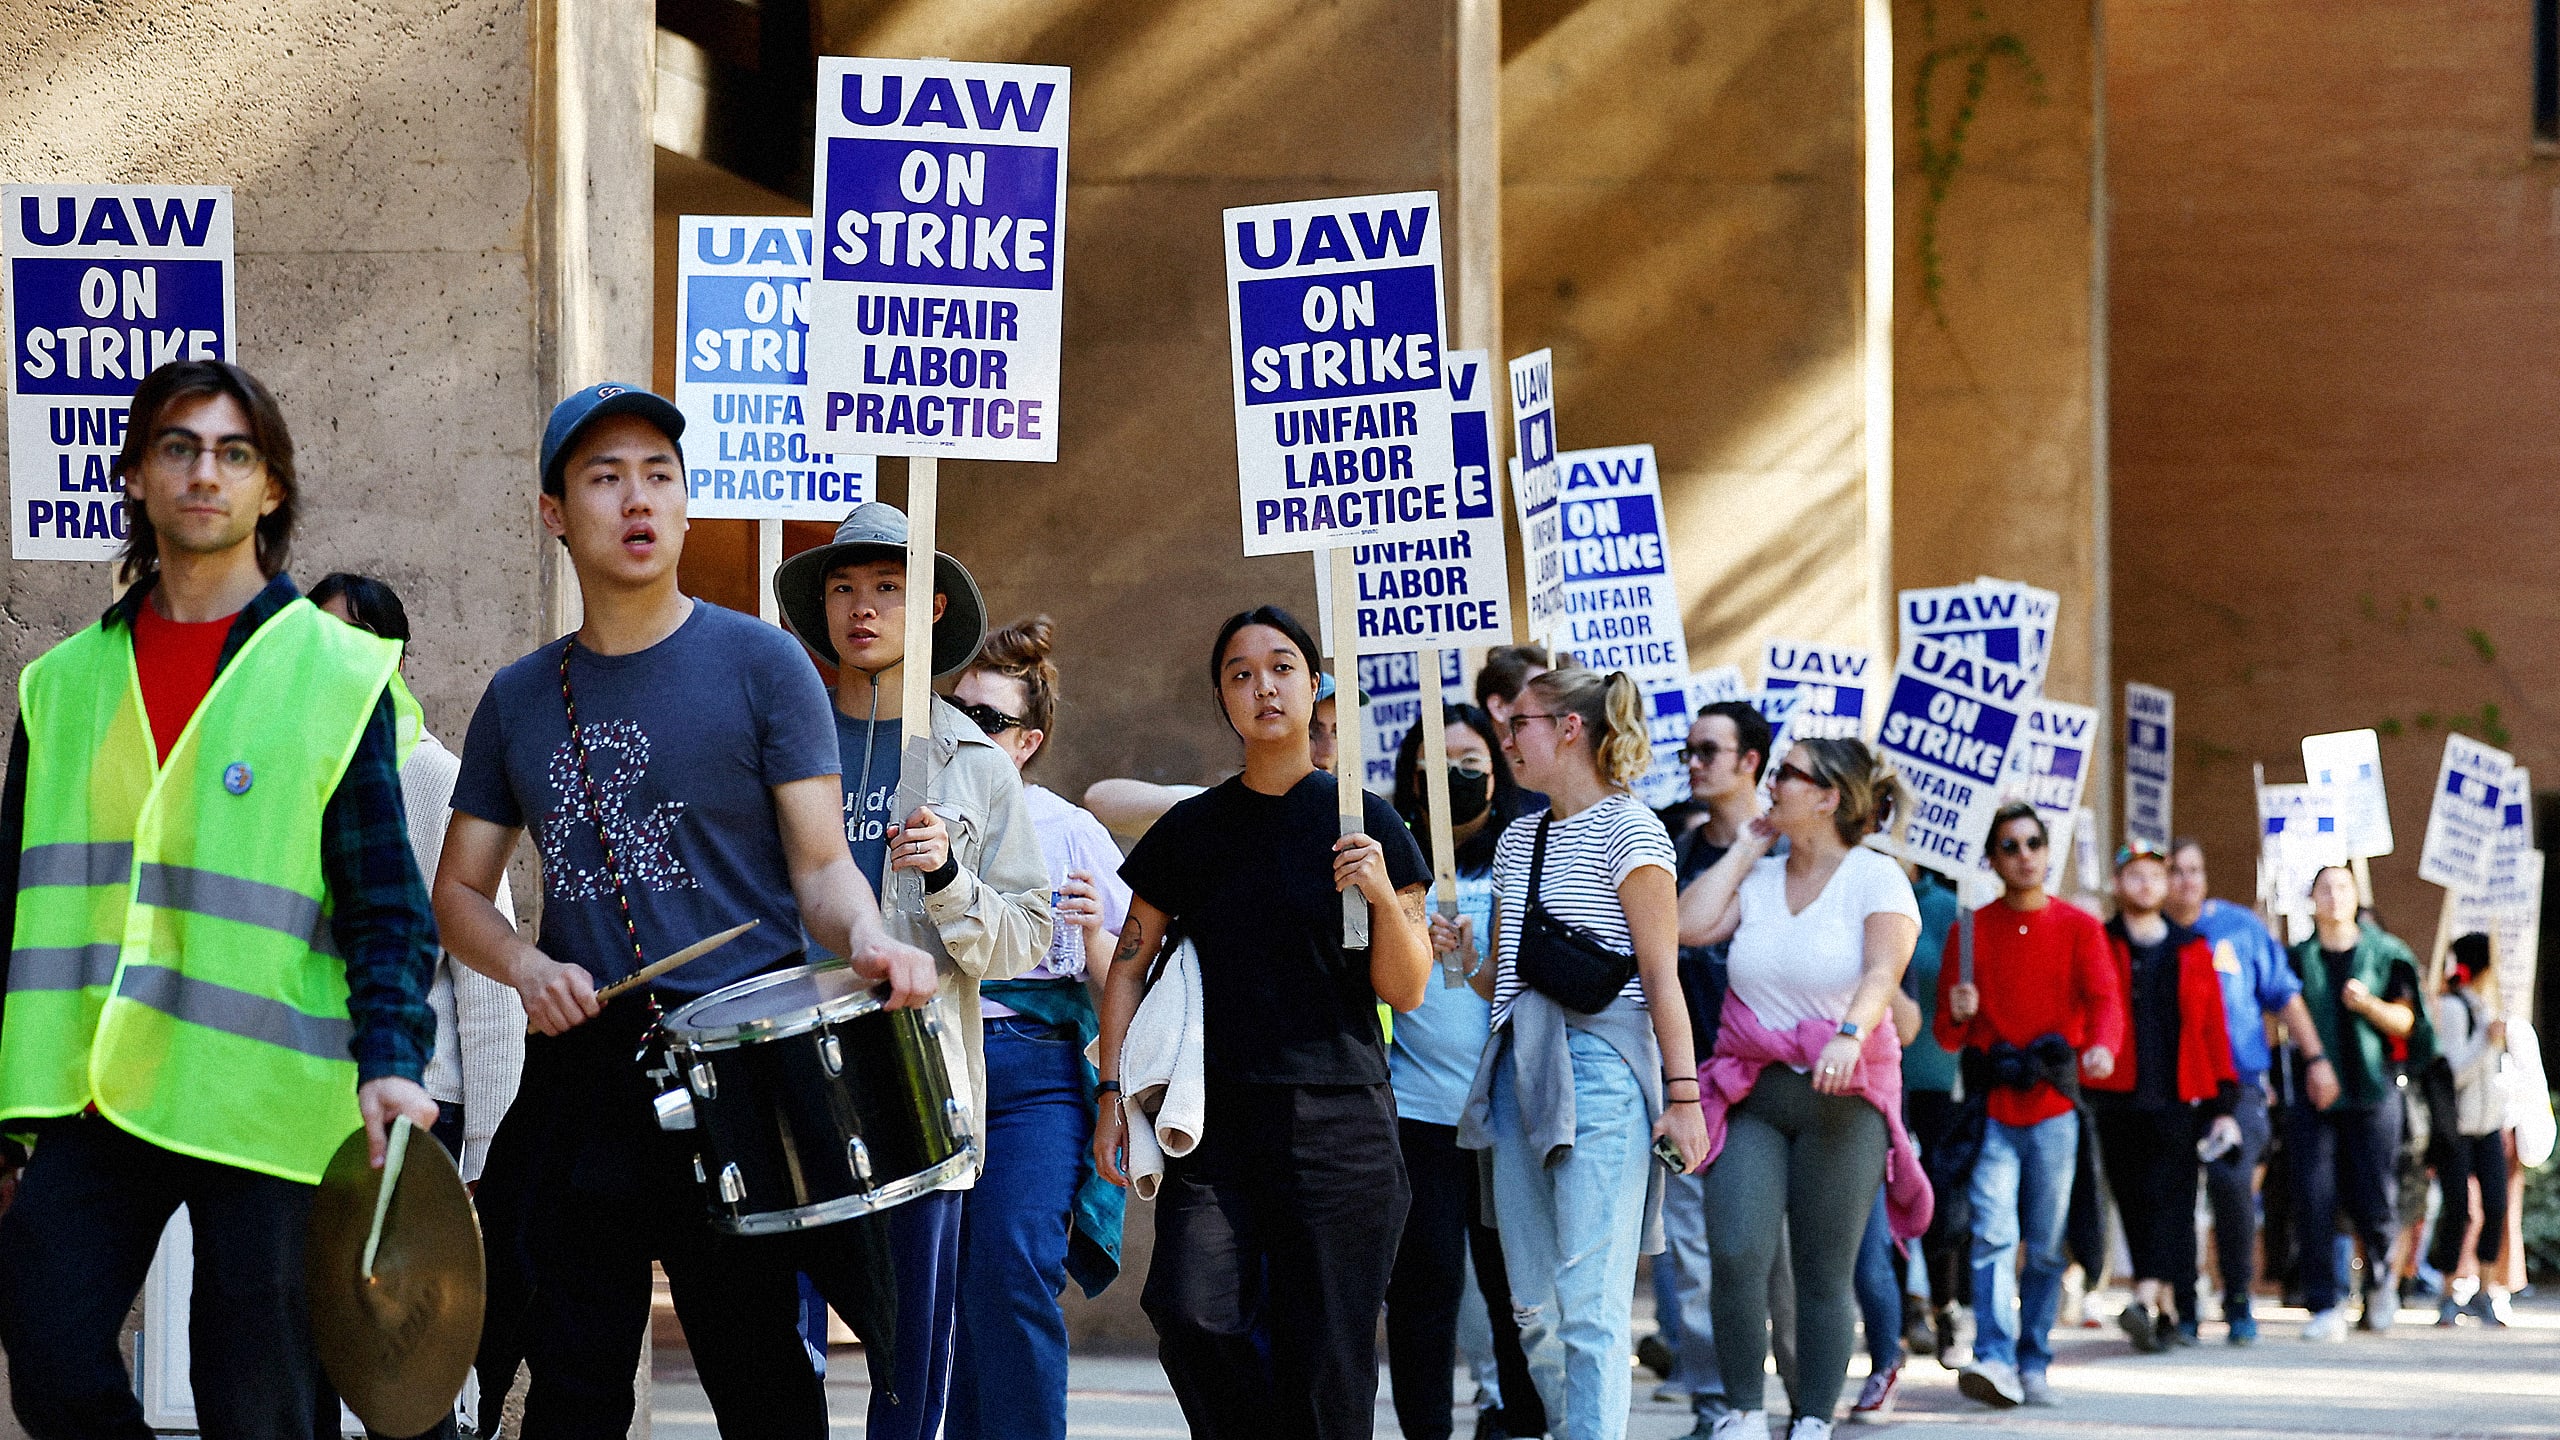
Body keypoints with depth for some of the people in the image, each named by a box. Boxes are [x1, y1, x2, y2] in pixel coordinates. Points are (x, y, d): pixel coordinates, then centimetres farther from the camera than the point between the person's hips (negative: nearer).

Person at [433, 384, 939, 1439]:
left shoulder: (759, 663, 2)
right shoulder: (519, 700, 13)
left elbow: (822, 866, -2)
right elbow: (459, 893, 17)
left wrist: (867, 942, -24)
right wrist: (527, 967, -5)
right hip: (583, 1068, 3)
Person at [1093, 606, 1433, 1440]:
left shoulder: (1362, 825, 4)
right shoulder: (1190, 831, 10)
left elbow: (1406, 992, 2)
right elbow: (1129, 967, 15)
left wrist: (1384, 895, -15)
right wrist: (1112, 1093, 5)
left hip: (1337, 1124, -1)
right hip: (1214, 1120, 2)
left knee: (1323, 1358, -5)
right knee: (1193, 1317, -18)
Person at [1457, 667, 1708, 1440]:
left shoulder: (1627, 830, -4)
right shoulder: (1519, 841, 18)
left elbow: (1662, 976, -8)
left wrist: (1682, 1093, -12)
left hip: (1601, 1070, -8)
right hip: (1523, 1070, 8)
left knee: (1590, 1302, -11)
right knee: (1533, 1306, 7)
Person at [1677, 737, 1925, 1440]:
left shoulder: (1875, 877, -1)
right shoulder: (1758, 878, 12)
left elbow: (1882, 970, -15)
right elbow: (1690, 924, -3)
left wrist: (1850, 1035, -34)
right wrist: (1746, 847, 5)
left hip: (1841, 1096, -3)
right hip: (1751, 1095, 3)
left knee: (1824, 1277, -1)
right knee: (1735, 1256, -13)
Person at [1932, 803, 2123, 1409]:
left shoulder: (2078, 927, 7)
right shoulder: (1971, 930, 9)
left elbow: (2105, 998, -8)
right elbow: (1948, 1035, 12)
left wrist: (2103, 1046, -30)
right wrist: (1957, 1016, -12)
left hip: (2053, 1107, 0)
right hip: (1990, 1108, 0)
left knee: (2045, 1245, 4)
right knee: (1992, 1232, -15)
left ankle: (2033, 1364, 13)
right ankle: (1995, 1360, -23)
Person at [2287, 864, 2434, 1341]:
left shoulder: (2385, 954, 8)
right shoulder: (2297, 958, 10)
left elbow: (2404, 1021, 4)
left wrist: (2368, 1004, -14)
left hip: (2373, 1091, 0)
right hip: (2312, 1095, 0)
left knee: (2373, 1203, -1)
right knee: (2314, 1203, -9)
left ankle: (2379, 1280, 28)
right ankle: (2323, 1307, -6)